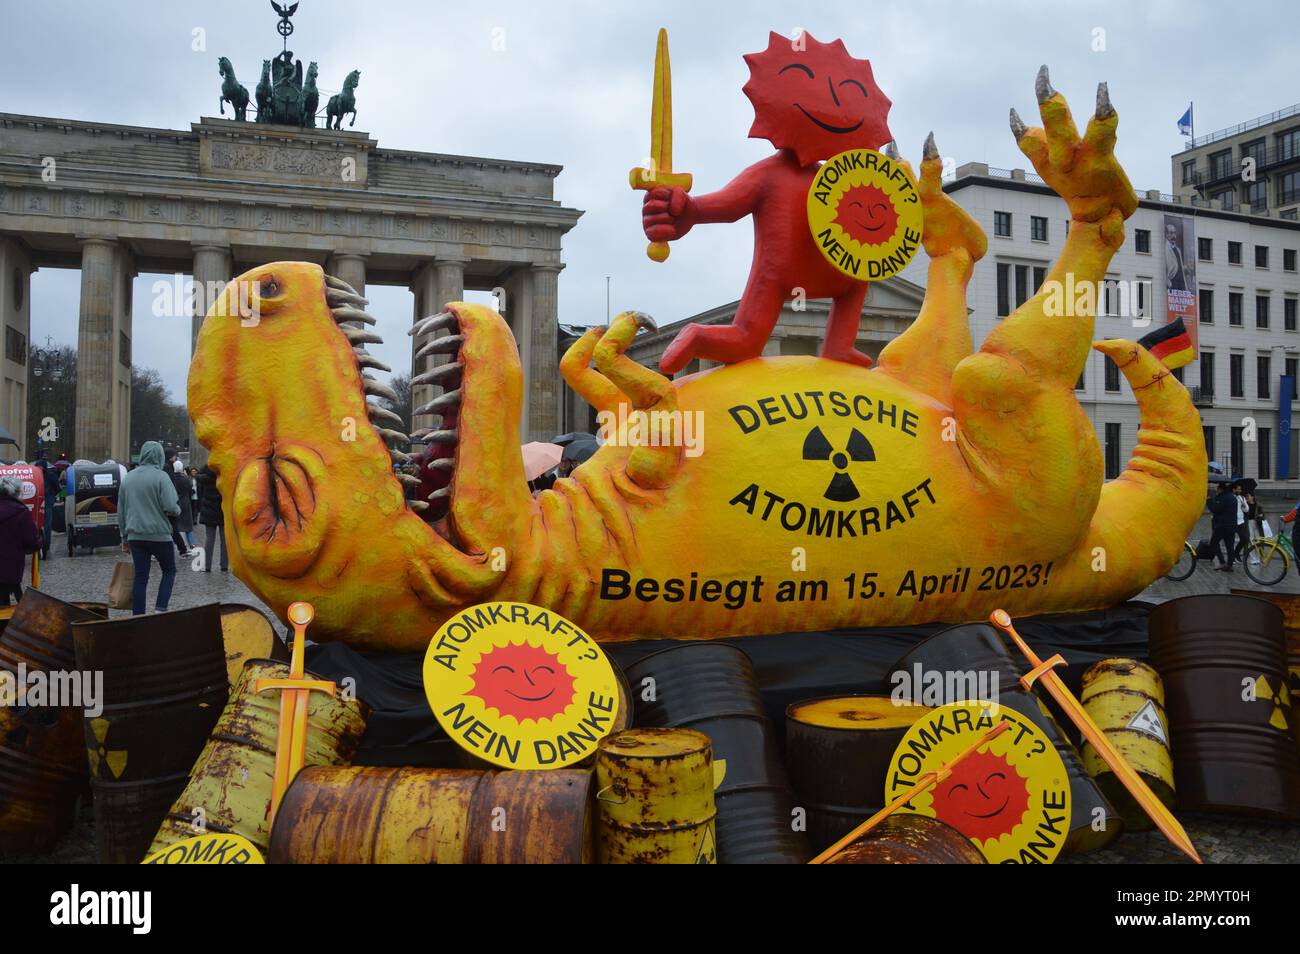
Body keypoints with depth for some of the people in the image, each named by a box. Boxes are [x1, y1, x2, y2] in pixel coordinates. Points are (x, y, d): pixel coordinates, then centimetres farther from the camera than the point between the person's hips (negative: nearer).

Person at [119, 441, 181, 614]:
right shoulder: (160, 476, -10)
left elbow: (121, 511, 14)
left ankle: (138, 617, 9)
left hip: (135, 535, 5)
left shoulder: (128, 477, 9)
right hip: (159, 534, -5)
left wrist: (125, 536, 21)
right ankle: (161, 608, -2)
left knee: (140, 577, 9)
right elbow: (171, 507, -19)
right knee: (169, 570, 12)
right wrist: (177, 510, 4)